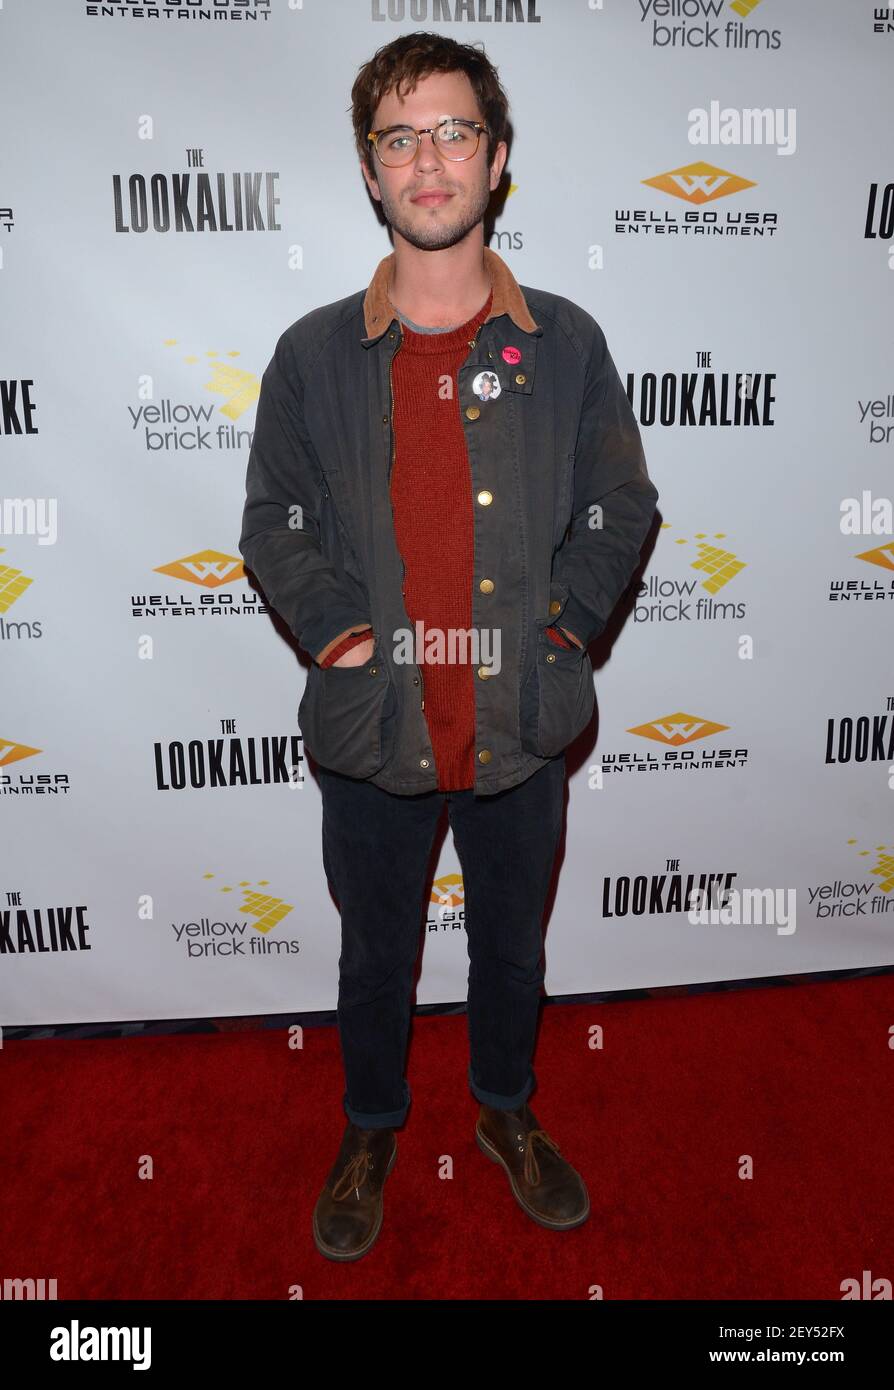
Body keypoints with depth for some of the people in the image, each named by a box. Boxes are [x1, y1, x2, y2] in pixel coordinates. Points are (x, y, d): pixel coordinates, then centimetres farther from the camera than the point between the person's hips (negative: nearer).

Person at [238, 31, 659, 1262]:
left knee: (512, 943, 20)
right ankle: (372, 1130, 46)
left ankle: (507, 1110, 49)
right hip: (373, 729, 0)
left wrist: (562, 619, -8)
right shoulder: (314, 353, -1)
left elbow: (622, 505, 5)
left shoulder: (564, 342, 0)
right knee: (376, 953, 18)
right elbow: (273, 523, 3)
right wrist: (339, 631, -11)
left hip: (523, 725, 1)